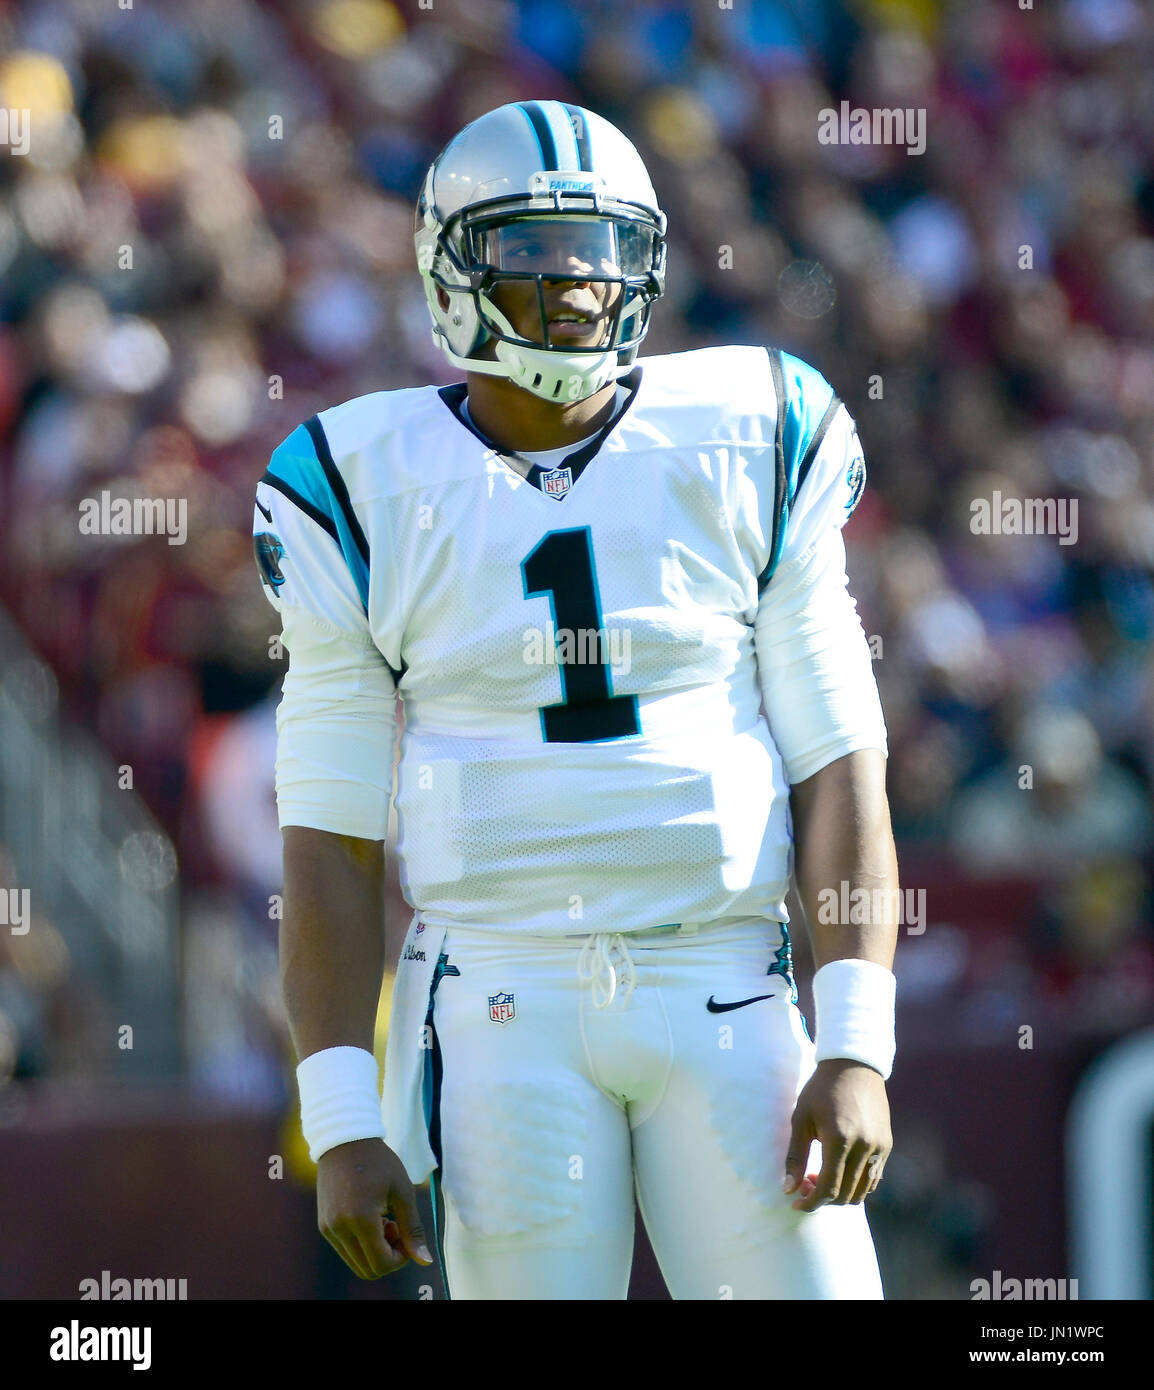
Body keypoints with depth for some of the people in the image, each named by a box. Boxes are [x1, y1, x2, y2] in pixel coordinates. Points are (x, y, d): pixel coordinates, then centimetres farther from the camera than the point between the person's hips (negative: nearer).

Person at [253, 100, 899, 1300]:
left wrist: (857, 1051, -7)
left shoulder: (747, 452, 3)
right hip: (502, 1008, -1)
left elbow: (838, 766, 3)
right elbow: (328, 837, 2)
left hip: (727, 1004, 1)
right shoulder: (370, 494, 2)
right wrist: (341, 1127, -5)